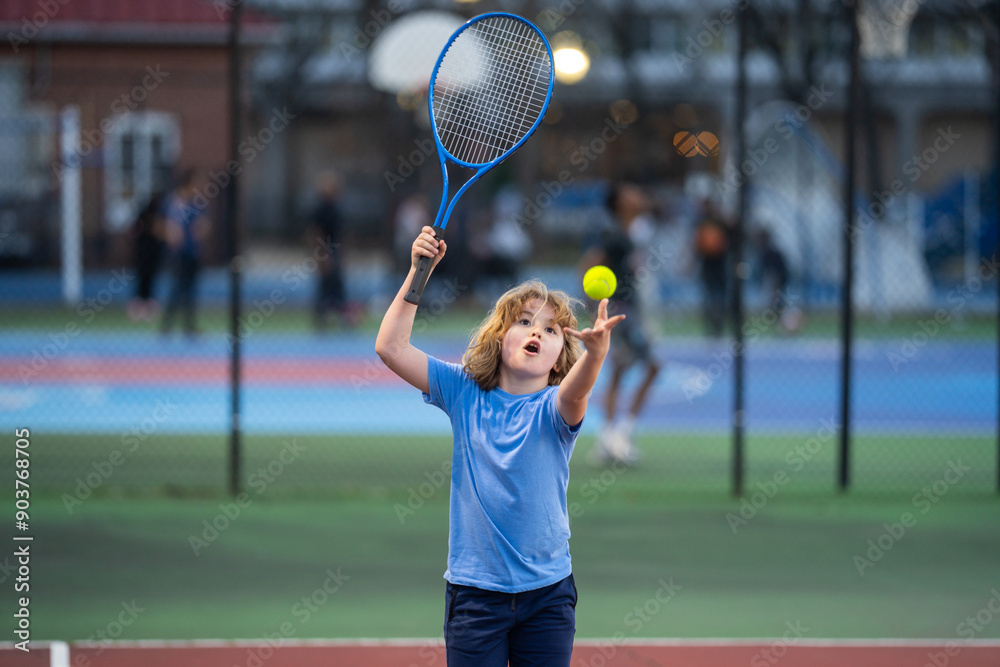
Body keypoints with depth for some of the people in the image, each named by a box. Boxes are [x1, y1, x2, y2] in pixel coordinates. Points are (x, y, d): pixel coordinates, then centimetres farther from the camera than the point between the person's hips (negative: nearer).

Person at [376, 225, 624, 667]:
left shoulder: (553, 407, -5)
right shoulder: (465, 393, 2)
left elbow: (575, 390, -31)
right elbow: (390, 348, -5)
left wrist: (595, 351, -53)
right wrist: (418, 274, -11)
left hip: (547, 592, -1)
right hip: (474, 592, 1)